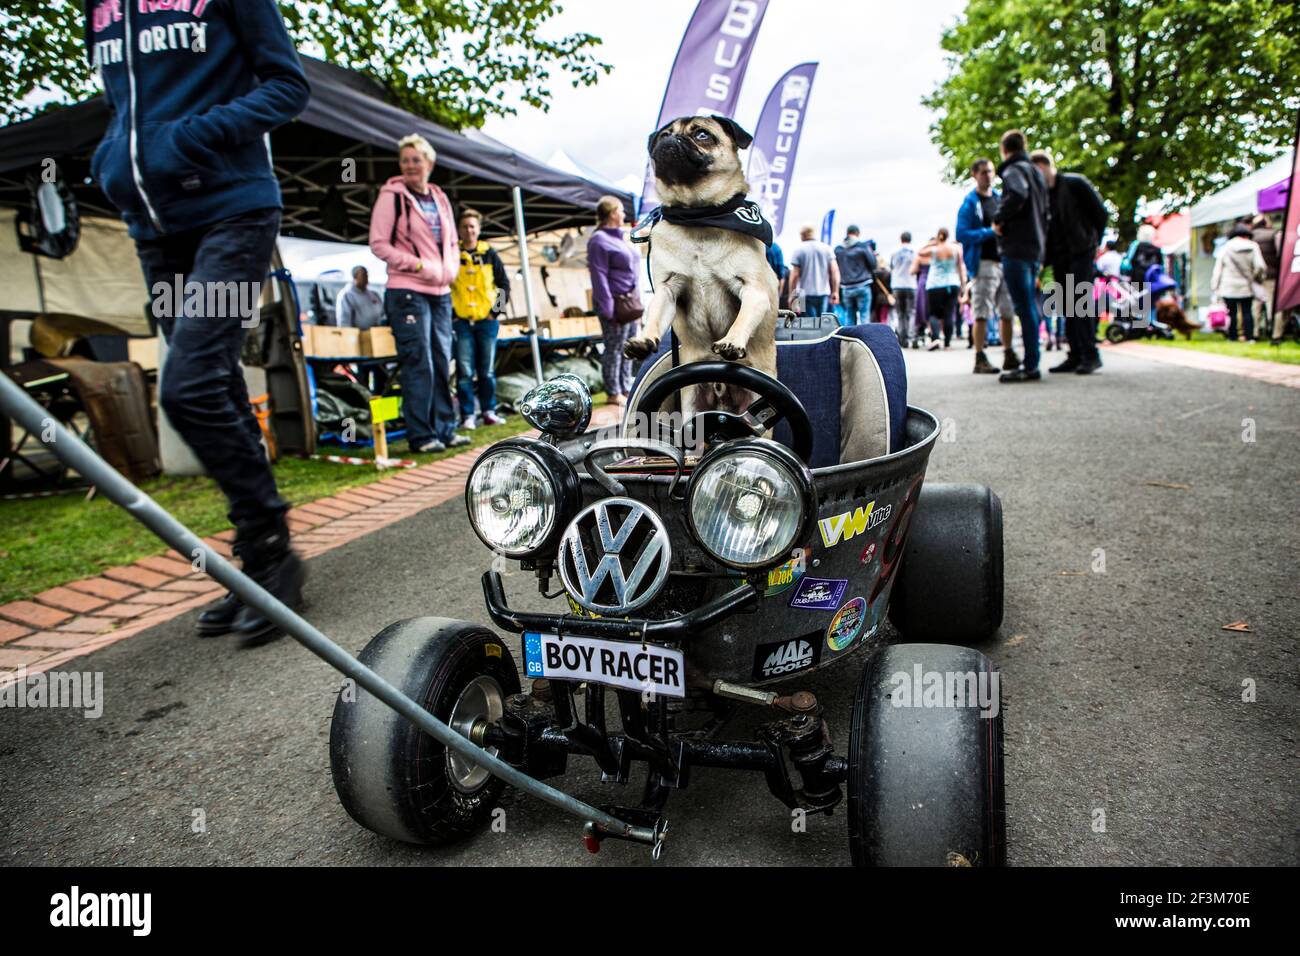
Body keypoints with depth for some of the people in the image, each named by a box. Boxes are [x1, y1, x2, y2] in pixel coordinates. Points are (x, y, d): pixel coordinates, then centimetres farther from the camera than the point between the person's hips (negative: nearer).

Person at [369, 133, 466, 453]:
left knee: (443, 361, 8)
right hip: (407, 291, -6)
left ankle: (445, 429, 16)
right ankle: (420, 435, -1)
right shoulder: (392, 196, -2)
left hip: (440, 291, 6)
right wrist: (418, 265, -14)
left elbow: (452, 242, 24)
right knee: (418, 363, -7)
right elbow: (378, 244, -6)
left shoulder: (440, 198, 16)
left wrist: (451, 267, 4)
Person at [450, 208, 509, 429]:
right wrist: (451, 313, -3)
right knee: (465, 371, -4)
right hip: (462, 321, -1)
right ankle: (467, 415, 1)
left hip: (487, 320, 2)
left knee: (487, 370, 6)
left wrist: (496, 310, 1)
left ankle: (489, 411, 17)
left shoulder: (489, 254, 7)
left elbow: (504, 284, 10)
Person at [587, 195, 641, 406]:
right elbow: (599, 277, -17)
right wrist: (608, 310, -20)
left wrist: (637, 302, 18)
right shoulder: (599, 240, -12)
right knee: (614, 349, -1)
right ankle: (613, 393, 8)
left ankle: (626, 389, 23)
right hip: (615, 303, -9)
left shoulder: (619, 237, 16)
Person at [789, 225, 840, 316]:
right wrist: (835, 292, 7)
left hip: (806, 293, -3)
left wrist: (792, 294, 0)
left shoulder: (798, 250, -2)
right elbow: (835, 271, 3)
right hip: (824, 292, 3)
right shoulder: (827, 248, 8)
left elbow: (794, 275, -7)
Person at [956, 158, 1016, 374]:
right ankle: (980, 359, -4)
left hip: (1005, 260, 7)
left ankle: (1009, 356, 19)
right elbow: (961, 234, -12)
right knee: (981, 314, -7)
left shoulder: (1001, 198, 17)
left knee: (1008, 311, 10)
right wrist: (990, 232, -16)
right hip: (983, 263, -7)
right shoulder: (970, 203, -3)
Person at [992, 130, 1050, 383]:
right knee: (1029, 306, 12)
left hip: (1016, 248, -9)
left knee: (1024, 307, -10)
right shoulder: (1036, 172, 22)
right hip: (1036, 248, 9)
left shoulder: (1014, 170, -6)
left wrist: (998, 219, -14)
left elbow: (1018, 194, -28)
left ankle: (1030, 366, -12)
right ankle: (1032, 363, 15)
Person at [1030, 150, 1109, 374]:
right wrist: (1044, 258, 3)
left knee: (1081, 302, -12)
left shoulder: (1075, 183, -3)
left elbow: (1101, 213, -1)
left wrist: (1092, 241, -1)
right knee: (1067, 306, 4)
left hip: (1081, 252, -6)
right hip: (1059, 257, 6)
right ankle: (1076, 356, 8)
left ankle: (1090, 355, -9)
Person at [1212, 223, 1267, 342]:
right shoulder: (1253, 246, -1)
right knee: (1247, 312, 5)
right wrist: (1254, 277, 11)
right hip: (1246, 287, 0)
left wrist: (1214, 288, 2)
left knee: (1232, 312, 4)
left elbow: (1218, 268, -1)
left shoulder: (1226, 247, 0)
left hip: (1229, 287, 0)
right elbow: (1260, 266, -9)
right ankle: (1249, 337, 3)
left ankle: (1232, 337, 4)